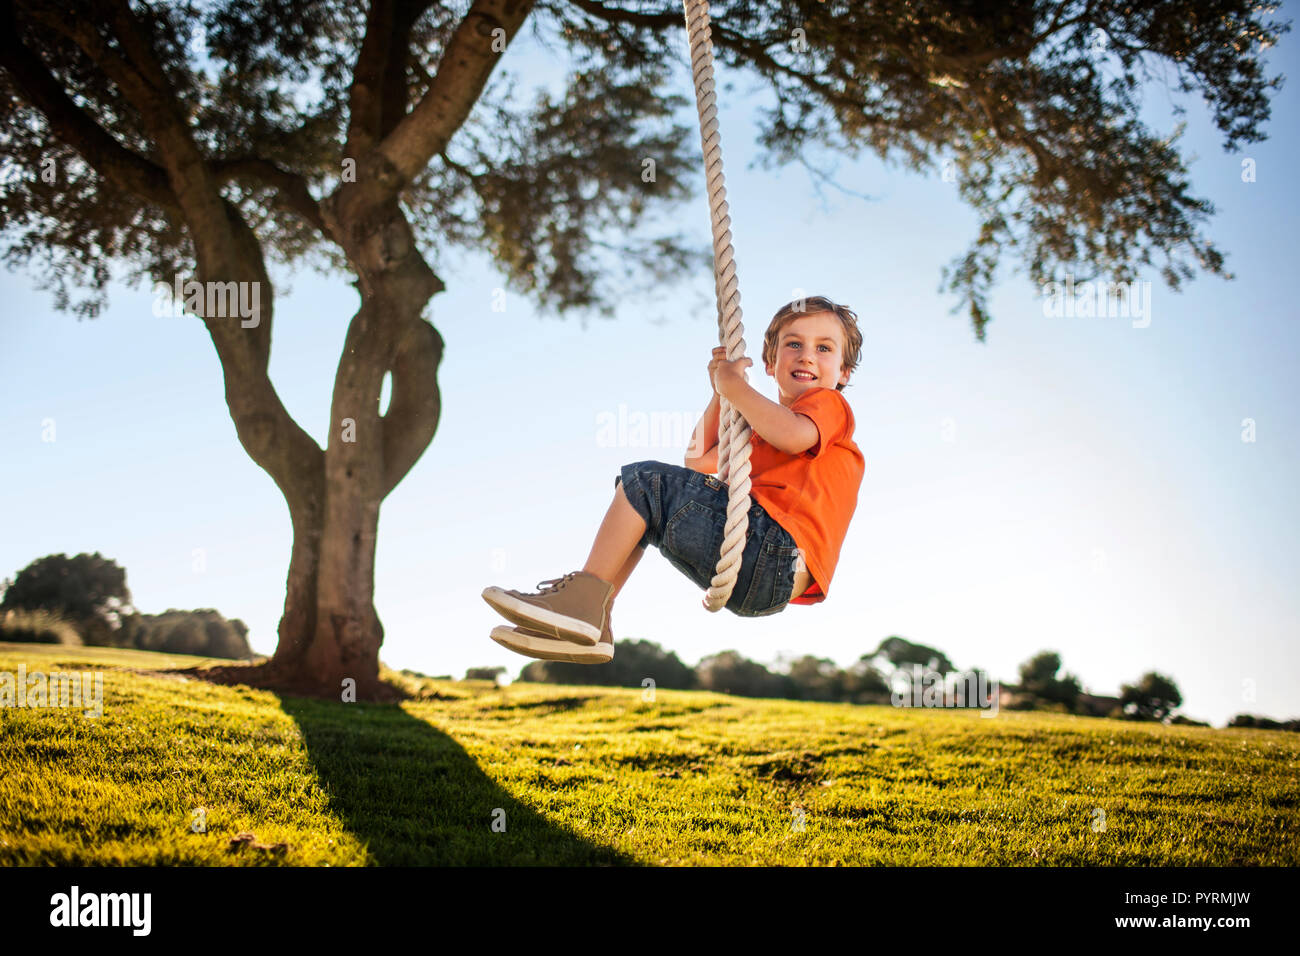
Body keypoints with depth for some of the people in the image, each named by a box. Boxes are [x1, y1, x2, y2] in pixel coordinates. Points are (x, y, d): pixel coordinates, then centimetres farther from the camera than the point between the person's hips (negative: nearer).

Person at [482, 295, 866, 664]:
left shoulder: (829, 403, 8)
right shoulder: (761, 433, 35)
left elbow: (793, 436, -17)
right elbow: (699, 460, 30)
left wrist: (733, 384, -5)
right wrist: (720, 393, 19)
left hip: (780, 553, -9)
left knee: (646, 481, -9)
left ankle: (585, 595, -11)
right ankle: (589, 625, 4)